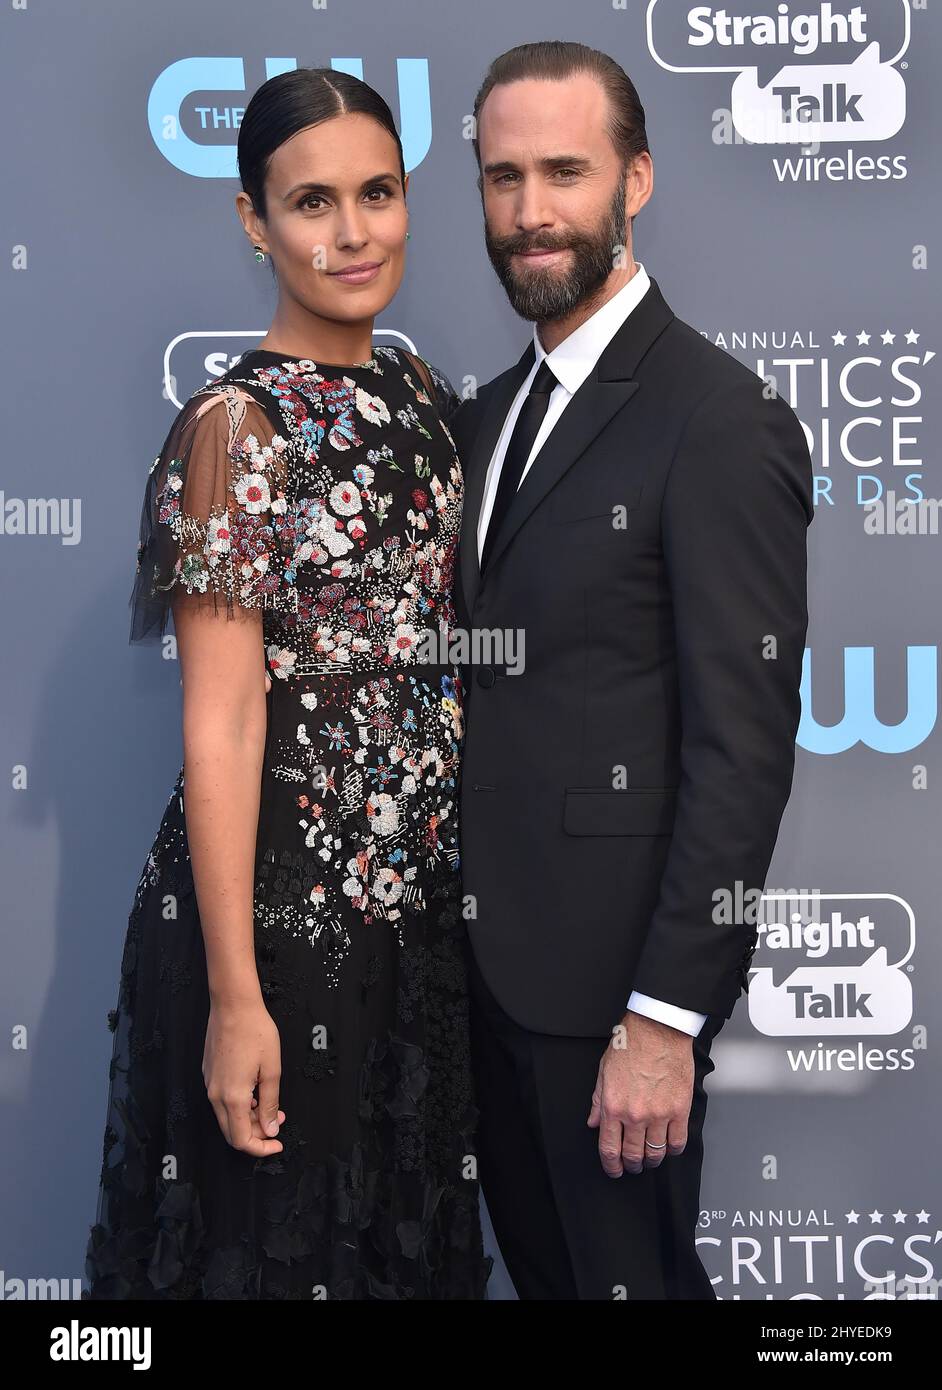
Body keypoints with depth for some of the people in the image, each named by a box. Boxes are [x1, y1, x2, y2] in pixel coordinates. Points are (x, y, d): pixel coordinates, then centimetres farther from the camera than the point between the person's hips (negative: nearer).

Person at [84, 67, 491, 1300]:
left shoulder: (422, 395, 6)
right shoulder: (238, 426, -15)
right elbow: (222, 723, -17)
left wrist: (466, 864, 11)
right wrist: (235, 997, -19)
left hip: (420, 903, 7)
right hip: (278, 908, -6)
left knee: (410, 1233, 20)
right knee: (276, 1242, 10)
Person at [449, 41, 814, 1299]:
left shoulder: (720, 420, -16)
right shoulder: (488, 414, 10)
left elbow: (745, 745, -19)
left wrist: (664, 1016, -20)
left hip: (613, 962, -7)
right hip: (486, 950, 7)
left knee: (629, 1272, 8)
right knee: (536, 1262, 20)